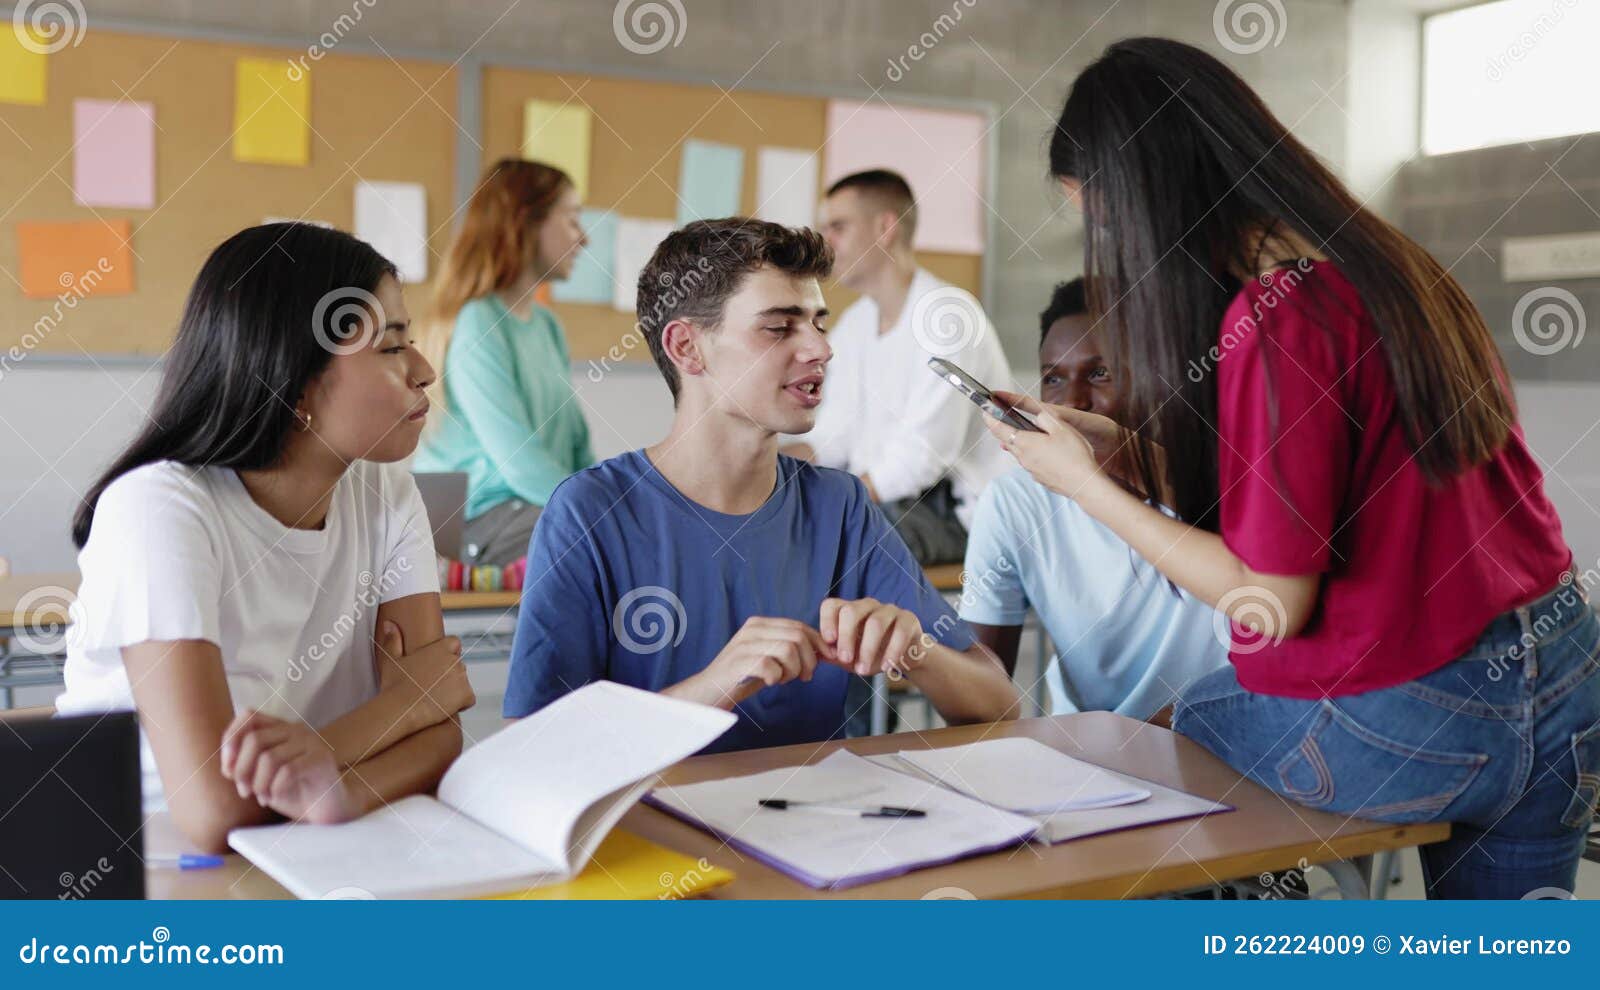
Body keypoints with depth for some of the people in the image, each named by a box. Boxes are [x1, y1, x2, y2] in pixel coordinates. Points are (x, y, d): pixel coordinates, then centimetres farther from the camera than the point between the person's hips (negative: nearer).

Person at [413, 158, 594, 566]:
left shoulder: (547, 325, 16)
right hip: (482, 517, -8)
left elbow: (578, 446, 17)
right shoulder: (476, 325, -11)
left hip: (543, 502, 8)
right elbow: (519, 462, -19)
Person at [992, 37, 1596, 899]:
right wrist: (1122, 447, 14)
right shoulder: (1391, 262, 4)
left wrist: (1085, 486, -9)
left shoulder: (1273, 321, -22)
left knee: (1189, 716, 21)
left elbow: (1274, 602, -18)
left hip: (1408, 725, -7)